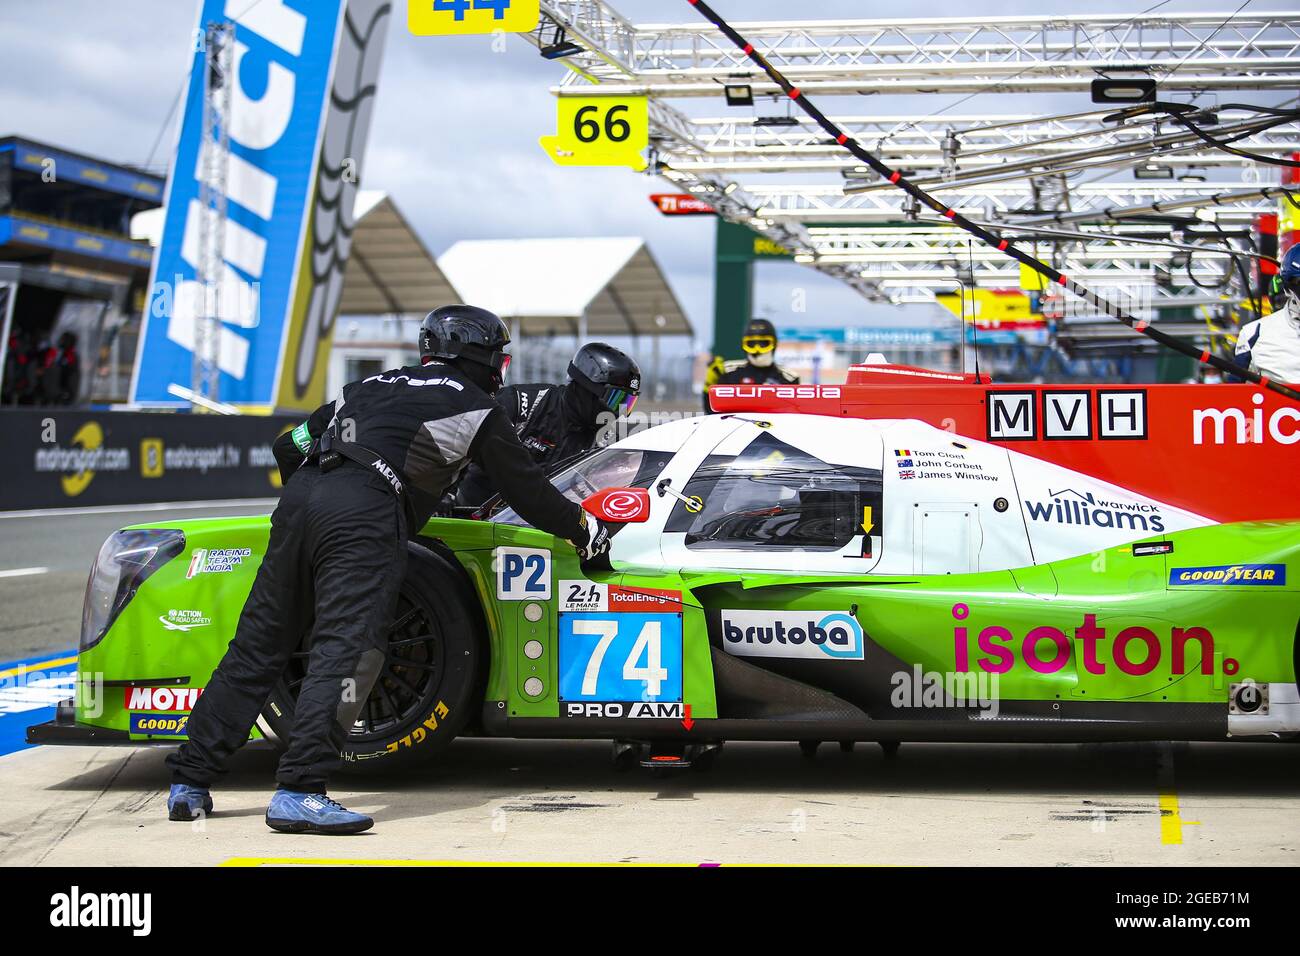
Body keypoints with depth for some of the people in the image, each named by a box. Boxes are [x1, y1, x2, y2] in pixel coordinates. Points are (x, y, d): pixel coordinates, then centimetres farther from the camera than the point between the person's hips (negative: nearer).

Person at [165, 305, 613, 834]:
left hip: (300, 495, 7)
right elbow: (528, 491, 18)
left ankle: (189, 781, 12)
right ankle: (299, 793, -23)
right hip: (365, 517, -7)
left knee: (257, 645, 9)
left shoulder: (372, 386, 32)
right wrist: (585, 529, 33)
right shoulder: (475, 408, 16)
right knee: (346, 651, -12)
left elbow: (289, 444, 33)